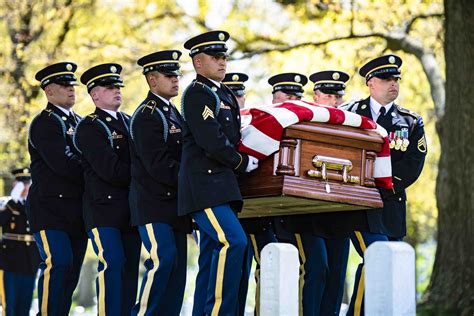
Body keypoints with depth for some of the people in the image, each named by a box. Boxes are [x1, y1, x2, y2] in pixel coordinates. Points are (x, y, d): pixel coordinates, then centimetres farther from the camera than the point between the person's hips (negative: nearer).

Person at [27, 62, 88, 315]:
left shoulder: (78, 122, 21)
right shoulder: (45, 123, -7)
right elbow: (63, 163, -19)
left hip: (76, 211, 8)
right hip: (50, 207, -8)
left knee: (71, 272, 5)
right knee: (57, 263, -18)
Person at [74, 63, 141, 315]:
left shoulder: (130, 122, 17)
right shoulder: (88, 128, -5)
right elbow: (110, 170, -15)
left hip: (132, 208, 6)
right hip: (104, 208, -6)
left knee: (131, 267, 3)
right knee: (112, 263, -15)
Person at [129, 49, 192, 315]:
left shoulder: (173, 113, 19)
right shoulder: (146, 116, -10)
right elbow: (158, 165, -19)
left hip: (174, 203, 9)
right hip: (153, 203, -9)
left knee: (177, 266, 4)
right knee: (163, 259, -20)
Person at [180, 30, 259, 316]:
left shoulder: (227, 95, 20)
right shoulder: (197, 93, -8)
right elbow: (212, 142, -17)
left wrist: (248, 157, 6)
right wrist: (243, 163, -6)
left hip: (222, 187, 9)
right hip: (205, 187, -9)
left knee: (212, 258, 8)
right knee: (233, 241, -22)